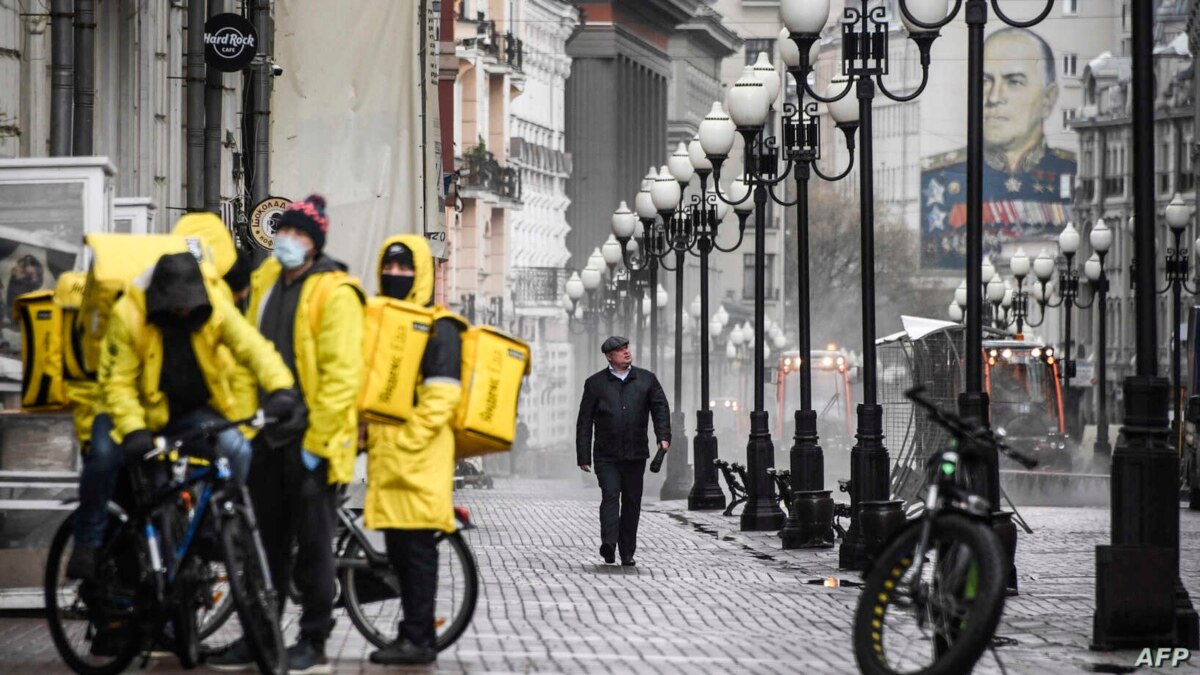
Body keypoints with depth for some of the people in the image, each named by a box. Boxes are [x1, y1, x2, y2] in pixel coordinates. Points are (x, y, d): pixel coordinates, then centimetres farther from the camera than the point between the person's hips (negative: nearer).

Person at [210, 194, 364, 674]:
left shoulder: (334, 293, -10)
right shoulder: (266, 281, 13)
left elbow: (341, 374, -15)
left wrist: (317, 437, -18)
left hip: (311, 438, -7)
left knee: (312, 544, -1)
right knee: (270, 541, 13)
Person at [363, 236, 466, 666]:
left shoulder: (438, 327, -5)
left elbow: (441, 396, -14)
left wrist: (406, 440, -17)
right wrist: (368, 435, 16)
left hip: (418, 459, -8)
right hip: (385, 458, 8)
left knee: (417, 547, -7)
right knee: (398, 549, 10)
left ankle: (418, 638, -5)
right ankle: (416, 632, 16)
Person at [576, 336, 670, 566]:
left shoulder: (646, 379, 10)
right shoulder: (596, 383, 4)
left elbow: (660, 407, 8)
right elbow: (584, 422, 5)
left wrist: (663, 436, -10)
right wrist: (583, 456, 0)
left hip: (635, 454, 2)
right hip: (606, 455, -2)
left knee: (632, 502, 6)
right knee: (610, 496, -18)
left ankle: (627, 553, 12)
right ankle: (609, 543, -30)